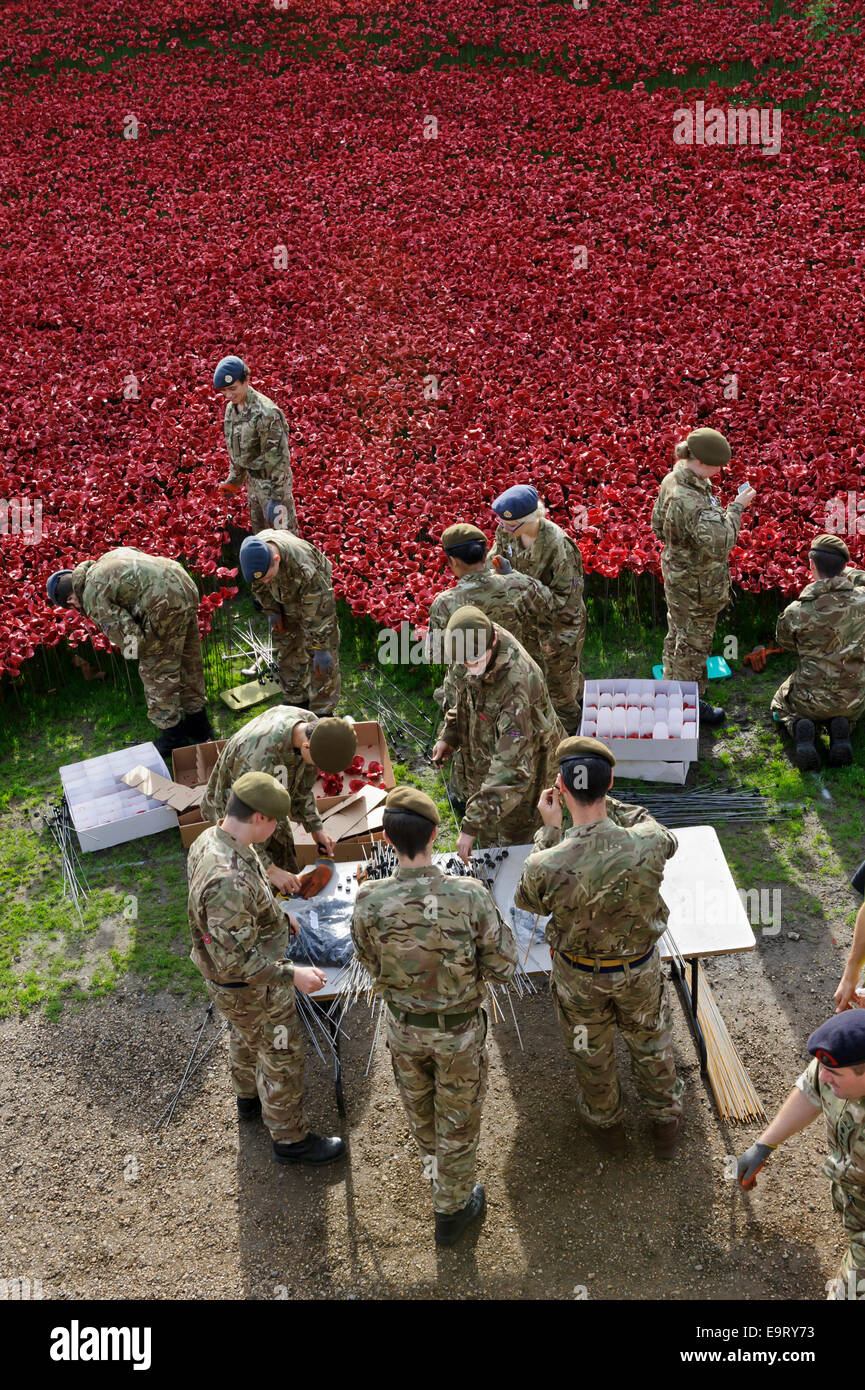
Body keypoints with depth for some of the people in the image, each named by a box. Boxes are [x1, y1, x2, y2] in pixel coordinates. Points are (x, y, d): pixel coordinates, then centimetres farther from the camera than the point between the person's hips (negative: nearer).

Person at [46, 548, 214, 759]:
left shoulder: (93, 598, -5)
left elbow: (132, 641, -13)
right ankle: (198, 725, 40)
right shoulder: (104, 560, 20)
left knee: (156, 672, 9)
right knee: (188, 664, 23)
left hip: (166, 603, -9)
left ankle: (173, 737, 21)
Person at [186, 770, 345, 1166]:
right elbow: (235, 959, -35)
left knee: (247, 1038, 33)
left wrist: (276, 917, 15)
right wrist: (292, 974, -29)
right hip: (251, 988, -9)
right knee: (281, 1058, 13)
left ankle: (250, 1099, 59)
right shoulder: (228, 879, -42)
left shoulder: (209, 839, -11)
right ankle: (291, 1139, 35)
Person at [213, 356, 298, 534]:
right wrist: (234, 480, 18)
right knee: (258, 529, 21)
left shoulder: (266, 412, -26)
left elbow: (278, 455, -24)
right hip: (252, 479, 8)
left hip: (272, 480, -8)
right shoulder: (231, 408, 2)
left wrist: (278, 495, -24)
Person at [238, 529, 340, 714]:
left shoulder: (304, 565, -44)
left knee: (321, 661, -7)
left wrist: (320, 649, -28)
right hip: (286, 604, 5)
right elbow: (259, 584, -3)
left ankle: (322, 711, 5)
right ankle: (296, 700, 30)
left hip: (315, 597, -5)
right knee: (287, 652, 13)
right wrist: (270, 610, -2)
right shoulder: (254, 550, -27)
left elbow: (319, 610, -34)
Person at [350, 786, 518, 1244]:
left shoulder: (369, 902, -27)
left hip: (403, 1025, 2)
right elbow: (503, 966, -19)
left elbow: (371, 962, -8)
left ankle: (432, 1157, 64)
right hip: (459, 1030, -2)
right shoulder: (469, 896, -31)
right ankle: (451, 1210, 43)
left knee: (416, 1098, 33)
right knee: (458, 1119, 22)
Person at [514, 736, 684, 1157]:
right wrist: (610, 804, -3)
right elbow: (667, 840, -4)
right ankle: (666, 1122, 52)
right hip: (640, 965, 1)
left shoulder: (547, 865, -36)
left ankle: (606, 1124, 53)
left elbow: (528, 900, -9)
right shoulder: (645, 845, -33)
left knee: (591, 1050, 28)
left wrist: (549, 829, -10)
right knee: (650, 1042, 29)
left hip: (579, 973, -1)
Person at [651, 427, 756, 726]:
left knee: (677, 632, 26)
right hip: (696, 586, -10)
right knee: (694, 642, 9)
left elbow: (657, 525, 10)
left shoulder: (671, 481, -3)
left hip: (676, 574, 10)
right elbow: (720, 542, -36)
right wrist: (736, 508, -27)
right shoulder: (690, 500, -35)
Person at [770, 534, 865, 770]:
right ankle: (841, 729, 5)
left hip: (810, 702, -2)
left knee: (780, 704, 33)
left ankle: (800, 727, -1)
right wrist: (845, 572, 22)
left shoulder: (795, 613, -21)